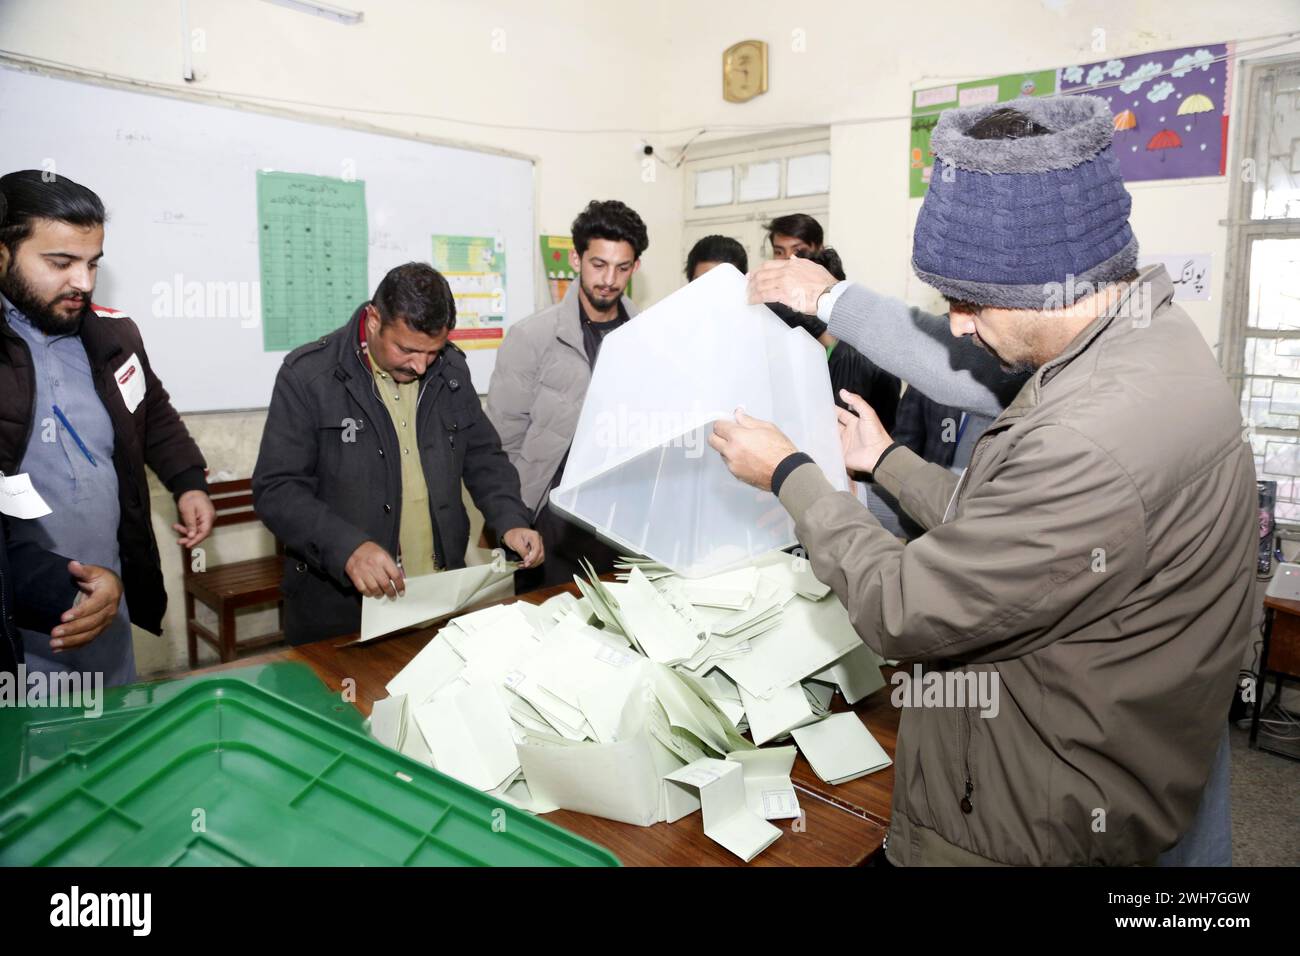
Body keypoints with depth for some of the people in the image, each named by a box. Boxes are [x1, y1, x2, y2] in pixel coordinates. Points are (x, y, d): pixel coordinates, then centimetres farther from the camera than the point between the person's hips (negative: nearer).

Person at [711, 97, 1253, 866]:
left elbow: (905, 613, -24)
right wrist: (885, 460, 12)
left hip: (1028, 826, -8)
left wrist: (790, 475, -13)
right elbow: (998, 532, 7)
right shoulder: (1146, 337, -1)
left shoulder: (1094, 445, -34)